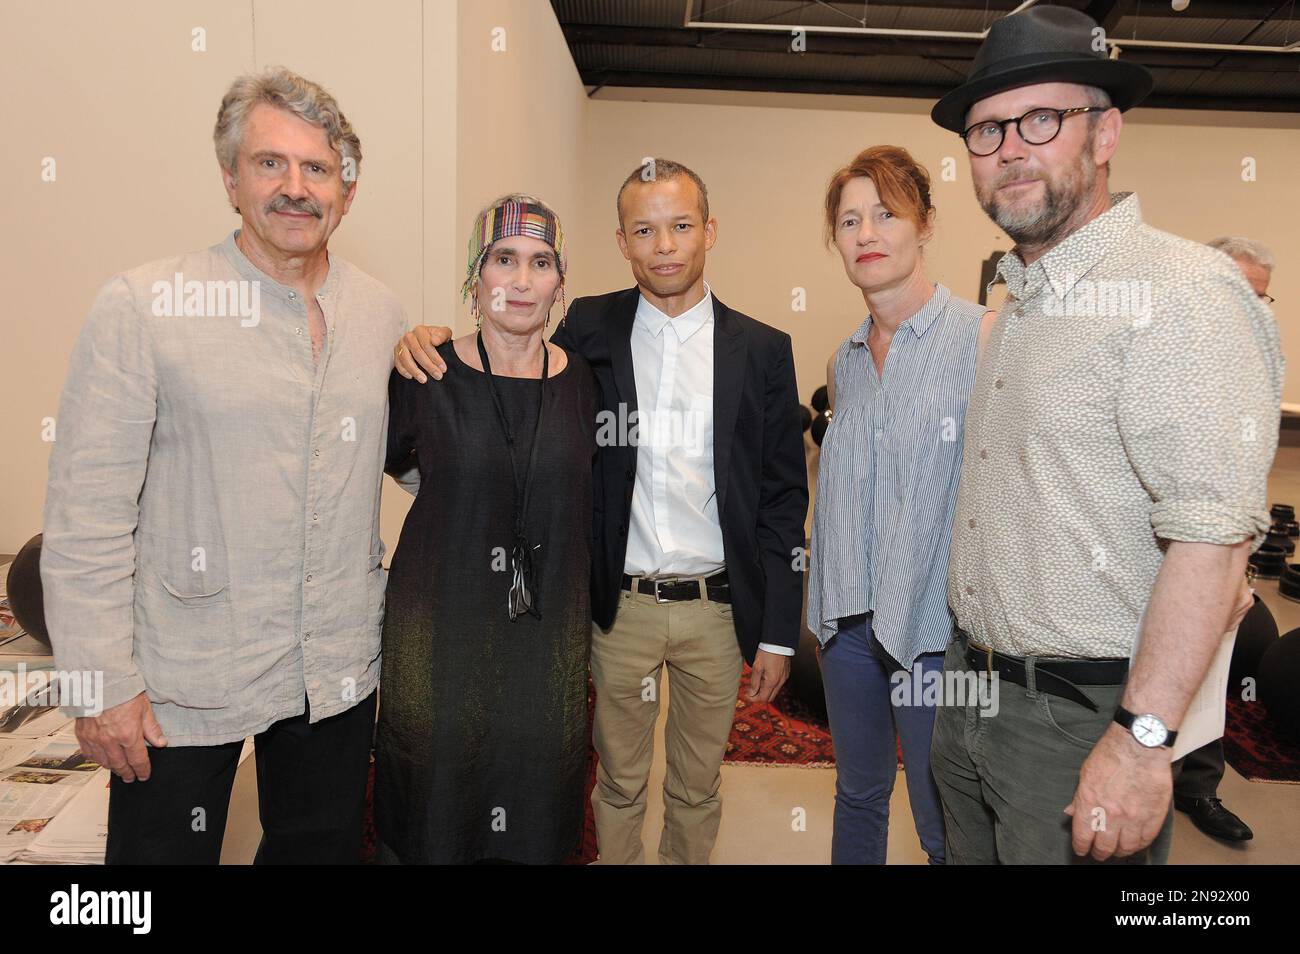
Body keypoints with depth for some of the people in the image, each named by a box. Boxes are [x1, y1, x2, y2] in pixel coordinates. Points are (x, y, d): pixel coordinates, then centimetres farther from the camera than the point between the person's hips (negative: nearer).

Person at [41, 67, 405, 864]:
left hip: (340, 671, 4)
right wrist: (103, 684, -11)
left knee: (325, 848, 22)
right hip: (184, 686, -4)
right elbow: (85, 514, -11)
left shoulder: (382, 313, 2)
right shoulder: (143, 306, -11)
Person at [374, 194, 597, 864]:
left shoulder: (581, 381, 0)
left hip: (549, 632, 2)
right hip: (441, 627, -2)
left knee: (536, 811, 15)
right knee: (435, 800, 13)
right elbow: (384, 465, 8)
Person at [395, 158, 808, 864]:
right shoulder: (588, 330, -2)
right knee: (619, 781, 18)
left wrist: (778, 631, -1)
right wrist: (425, 347, -15)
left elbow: (783, 496, -1)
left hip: (718, 605, 1)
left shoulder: (762, 350, -2)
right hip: (621, 605, 0)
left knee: (697, 787, 19)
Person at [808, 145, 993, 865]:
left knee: (945, 829, 9)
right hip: (848, 621, 6)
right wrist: (825, 602, 13)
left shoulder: (982, 338, -10)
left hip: (936, 626, -5)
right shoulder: (845, 360, 10)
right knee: (857, 794, 21)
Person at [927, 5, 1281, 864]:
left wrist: (1142, 737, -25)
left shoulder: (1184, 293, -17)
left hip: (1081, 721, -8)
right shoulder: (1019, 301, 10)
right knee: (968, 850, 23)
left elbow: (1212, 541, -23)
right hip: (970, 696, 8)